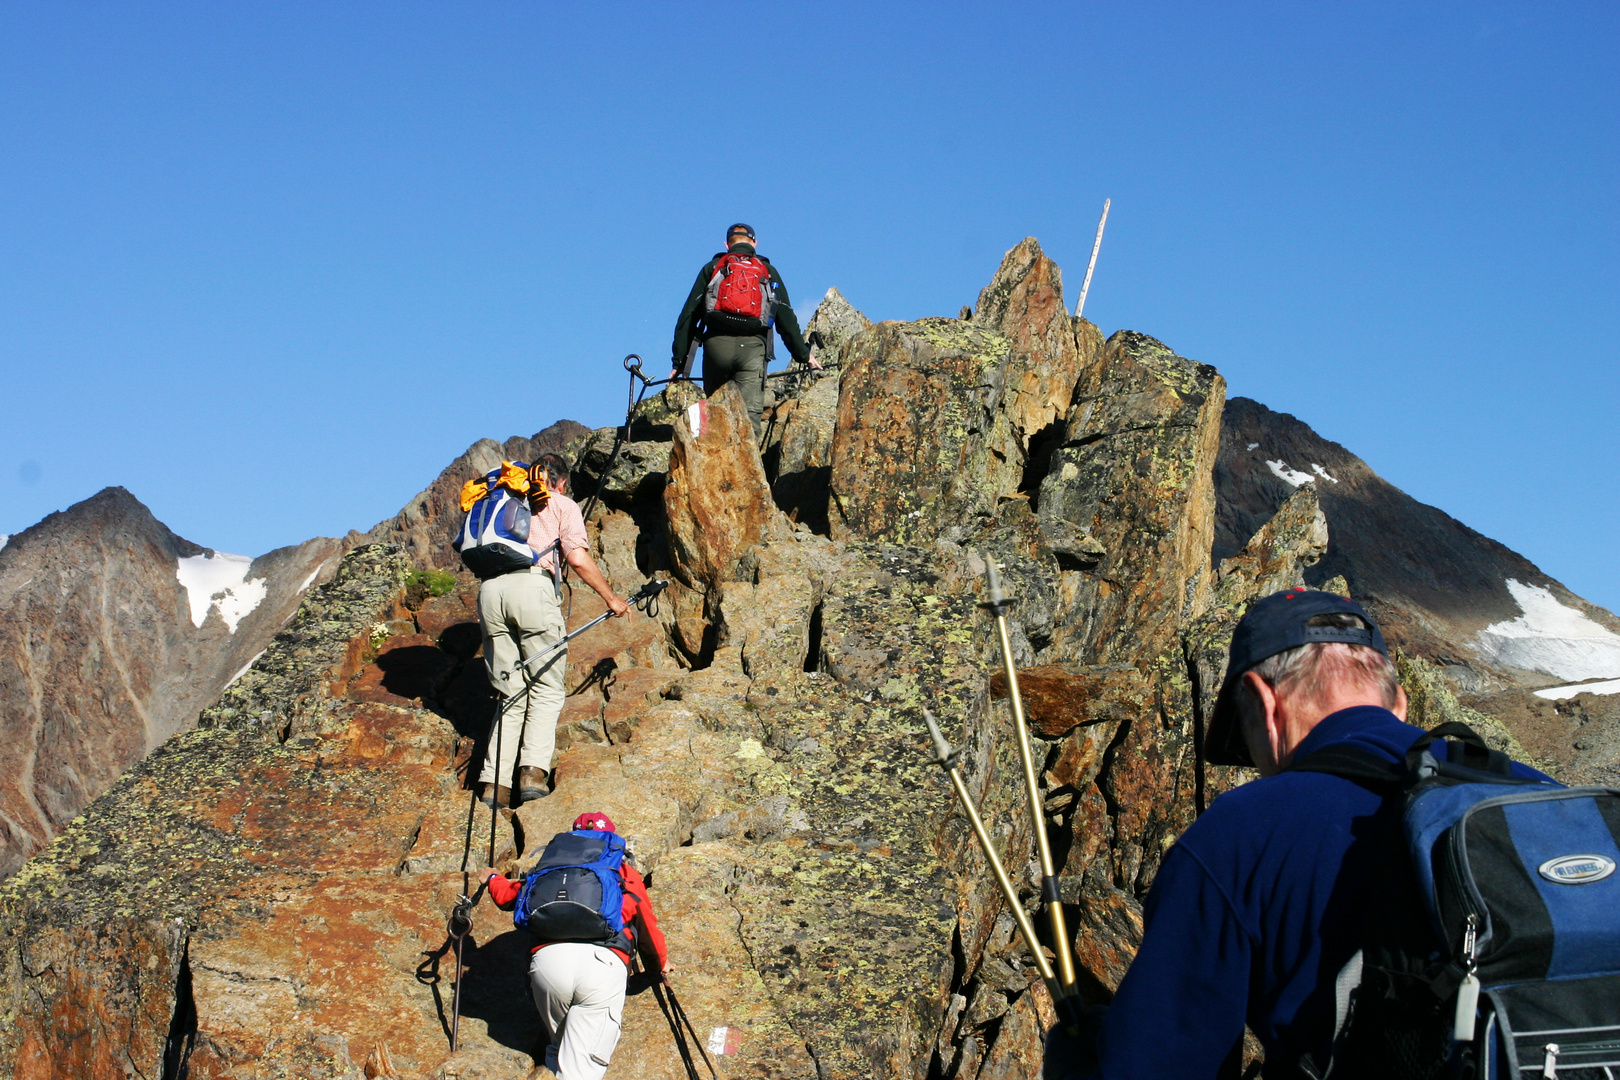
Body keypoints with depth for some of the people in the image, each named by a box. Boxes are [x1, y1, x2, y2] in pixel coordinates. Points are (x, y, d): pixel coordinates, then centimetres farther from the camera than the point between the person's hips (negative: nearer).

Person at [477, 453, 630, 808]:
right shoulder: (562, 505, 17)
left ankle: (494, 782, -2)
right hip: (532, 587, -4)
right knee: (546, 688, 3)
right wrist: (610, 598, 12)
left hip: (489, 589, 4)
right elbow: (578, 558, 3)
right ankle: (534, 770, -16)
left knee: (511, 693, 10)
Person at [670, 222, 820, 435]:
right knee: (750, 412, -7)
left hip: (717, 344, 0)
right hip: (753, 346, 0)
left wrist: (679, 360, 13)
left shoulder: (713, 267, 19)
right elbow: (786, 318, 16)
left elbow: (689, 315, 12)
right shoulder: (768, 271, 21)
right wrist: (803, 355, 25)